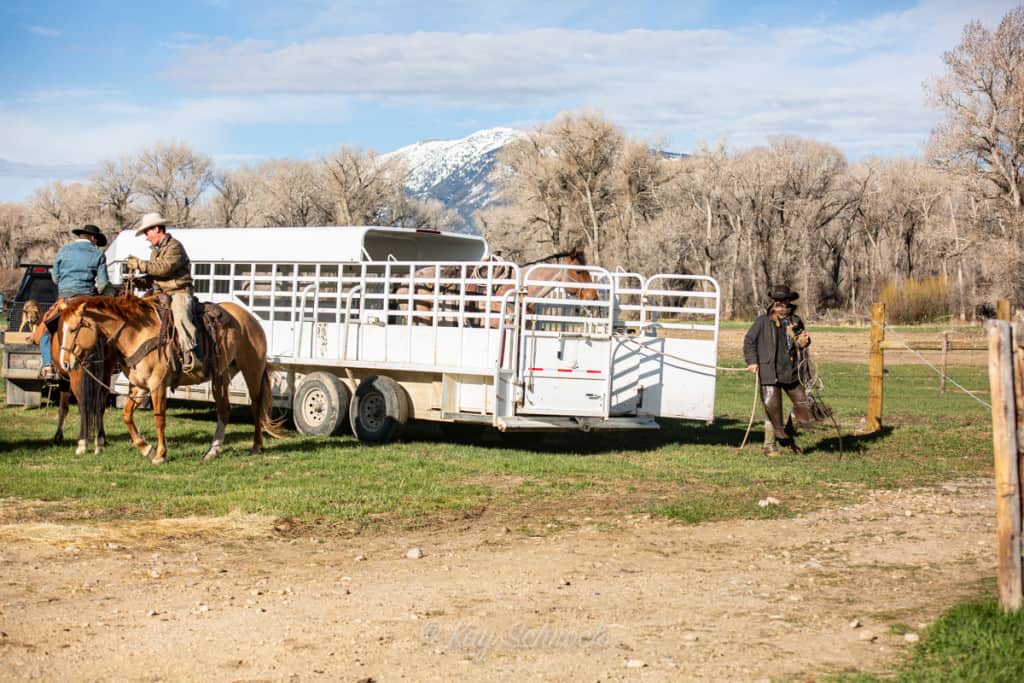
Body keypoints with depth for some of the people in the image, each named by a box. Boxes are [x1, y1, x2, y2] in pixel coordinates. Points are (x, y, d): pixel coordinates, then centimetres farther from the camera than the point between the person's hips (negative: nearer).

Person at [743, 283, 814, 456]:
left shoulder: (795, 321, 8)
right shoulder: (763, 320, -4)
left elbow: (800, 344, 22)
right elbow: (749, 341, 0)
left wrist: (804, 341, -1)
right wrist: (752, 361, -9)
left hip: (791, 371, 4)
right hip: (769, 373, -4)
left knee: (802, 403, 7)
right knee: (772, 407, -2)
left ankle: (788, 436, 27)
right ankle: (770, 445, 12)